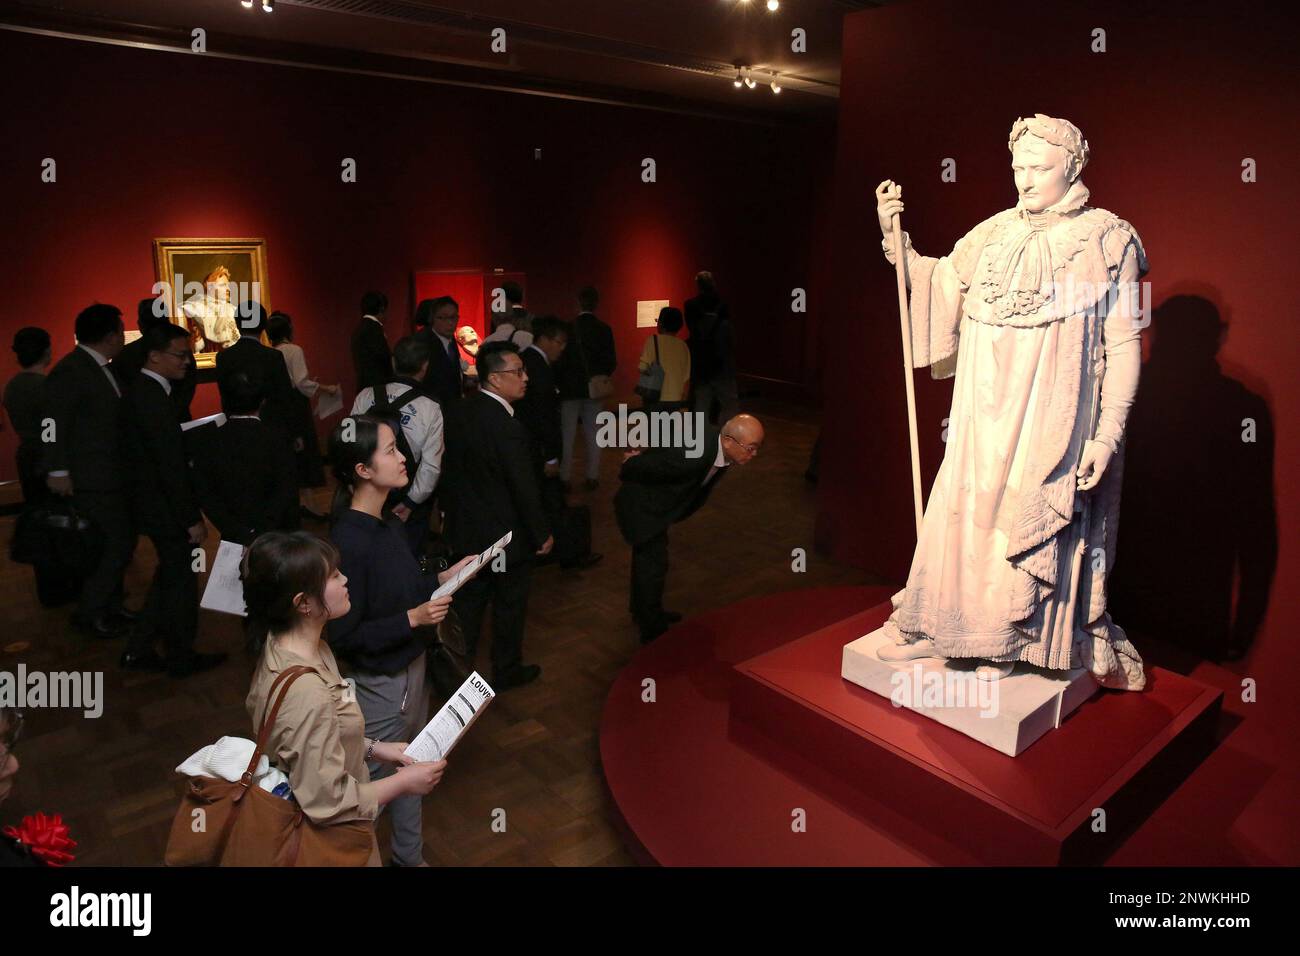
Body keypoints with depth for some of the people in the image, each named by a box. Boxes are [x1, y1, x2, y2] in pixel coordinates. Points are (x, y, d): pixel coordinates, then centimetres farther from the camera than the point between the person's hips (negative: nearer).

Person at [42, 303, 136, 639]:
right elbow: (56, 424, -18)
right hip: (91, 478, -9)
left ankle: (111, 605, 30)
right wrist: (57, 471, -17)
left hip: (110, 474, 9)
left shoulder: (100, 368, 8)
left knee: (115, 543, 16)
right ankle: (88, 612, 10)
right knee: (119, 544, -6)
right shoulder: (69, 372, -18)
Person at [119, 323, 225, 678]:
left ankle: (137, 651, 29)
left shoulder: (141, 390, 8)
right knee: (181, 583, 6)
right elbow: (170, 466, -24)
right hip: (166, 510, -9)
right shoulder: (153, 398, -23)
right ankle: (182, 659, 22)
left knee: (168, 579, 21)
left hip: (152, 503, 9)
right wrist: (192, 518, -19)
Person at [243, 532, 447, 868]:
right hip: (330, 840, -8)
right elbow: (328, 803, -28)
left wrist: (373, 747, 2)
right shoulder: (308, 694, -36)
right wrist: (403, 782, -17)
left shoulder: (283, 646, -8)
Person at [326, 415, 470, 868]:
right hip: (380, 684, -9)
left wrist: (444, 577, 0)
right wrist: (413, 619, -23)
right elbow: (343, 636, -23)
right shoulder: (348, 543, -27)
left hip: (411, 668, 9)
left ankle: (410, 856, 46)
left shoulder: (383, 525, -2)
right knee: (377, 779, 12)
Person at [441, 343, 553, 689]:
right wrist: (543, 533, -9)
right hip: (505, 534, -7)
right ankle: (506, 670, 31)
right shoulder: (508, 427, -27)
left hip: (465, 530, 7)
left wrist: (454, 514, 18)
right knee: (510, 605, 14)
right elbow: (524, 488, -22)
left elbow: (453, 470, 6)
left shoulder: (460, 413, -3)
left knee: (468, 600, 19)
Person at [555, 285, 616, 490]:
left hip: (570, 388, -2)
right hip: (595, 389, 2)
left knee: (567, 435, 6)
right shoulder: (604, 330, -5)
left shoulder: (568, 328, -12)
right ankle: (592, 477, 12)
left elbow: (560, 360, -10)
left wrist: (559, 382, 4)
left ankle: (565, 477, 10)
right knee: (593, 434, 10)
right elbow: (611, 361, -4)